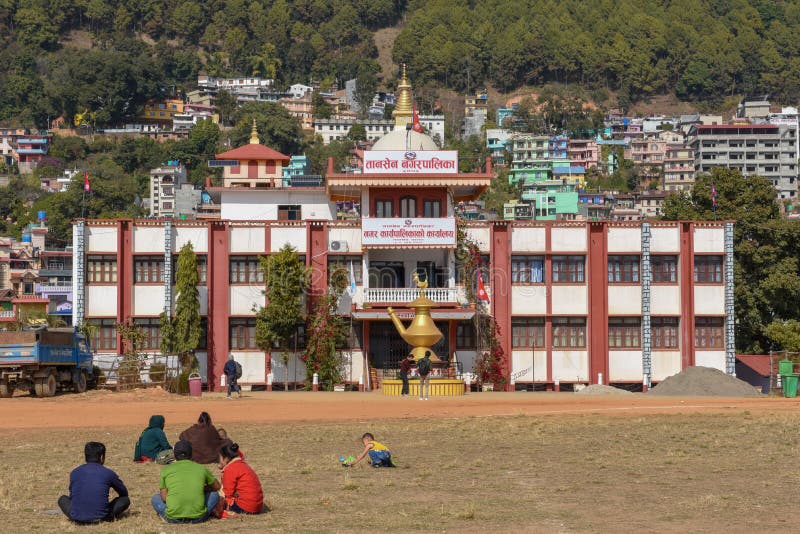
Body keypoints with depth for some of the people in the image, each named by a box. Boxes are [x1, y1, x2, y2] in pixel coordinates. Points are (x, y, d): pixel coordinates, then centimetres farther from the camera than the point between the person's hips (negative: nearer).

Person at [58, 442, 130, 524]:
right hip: (101, 517, -1)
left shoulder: (75, 472, 9)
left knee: (62, 499, 31)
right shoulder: (108, 473, 5)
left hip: (77, 518, 1)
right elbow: (124, 493, 21)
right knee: (125, 500, 19)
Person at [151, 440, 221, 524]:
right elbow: (217, 486, 24)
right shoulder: (201, 468, 9)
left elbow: (163, 497, 6)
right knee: (214, 494, 25)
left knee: (155, 498, 28)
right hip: (197, 518, 1)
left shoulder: (166, 469, 7)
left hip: (173, 519, -1)